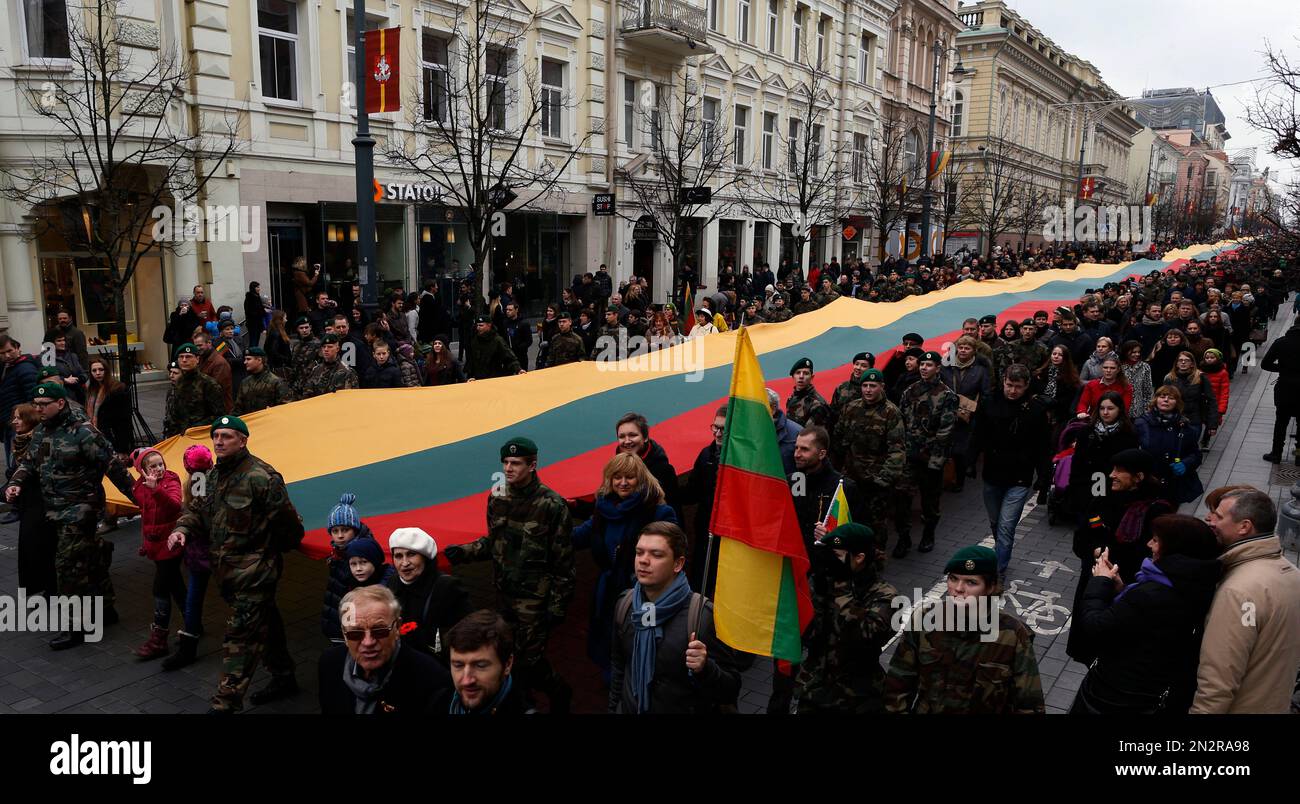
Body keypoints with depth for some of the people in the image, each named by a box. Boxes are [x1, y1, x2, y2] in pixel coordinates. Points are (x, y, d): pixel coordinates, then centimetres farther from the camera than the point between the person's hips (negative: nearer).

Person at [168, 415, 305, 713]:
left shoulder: (260, 477, -20)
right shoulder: (213, 475, 9)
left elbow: (287, 522, -16)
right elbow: (199, 508, 19)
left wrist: (271, 552, 0)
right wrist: (183, 528, -3)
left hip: (254, 571, -9)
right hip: (228, 570, 9)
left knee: (241, 634, -7)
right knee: (265, 623, 21)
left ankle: (226, 704, -2)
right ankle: (283, 677, 35)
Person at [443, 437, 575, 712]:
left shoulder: (552, 505, -15)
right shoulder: (497, 499, 3)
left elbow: (563, 562, -12)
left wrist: (558, 606, -12)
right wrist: (464, 552, -2)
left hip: (534, 597, -6)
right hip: (505, 593, 6)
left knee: (529, 660, -3)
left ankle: (559, 693, 25)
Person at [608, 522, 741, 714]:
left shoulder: (704, 615, -23)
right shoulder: (624, 604, -7)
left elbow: (730, 690, -19)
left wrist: (704, 669, -36)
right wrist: (614, 707, 11)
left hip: (683, 709, -4)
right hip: (628, 708, 4)